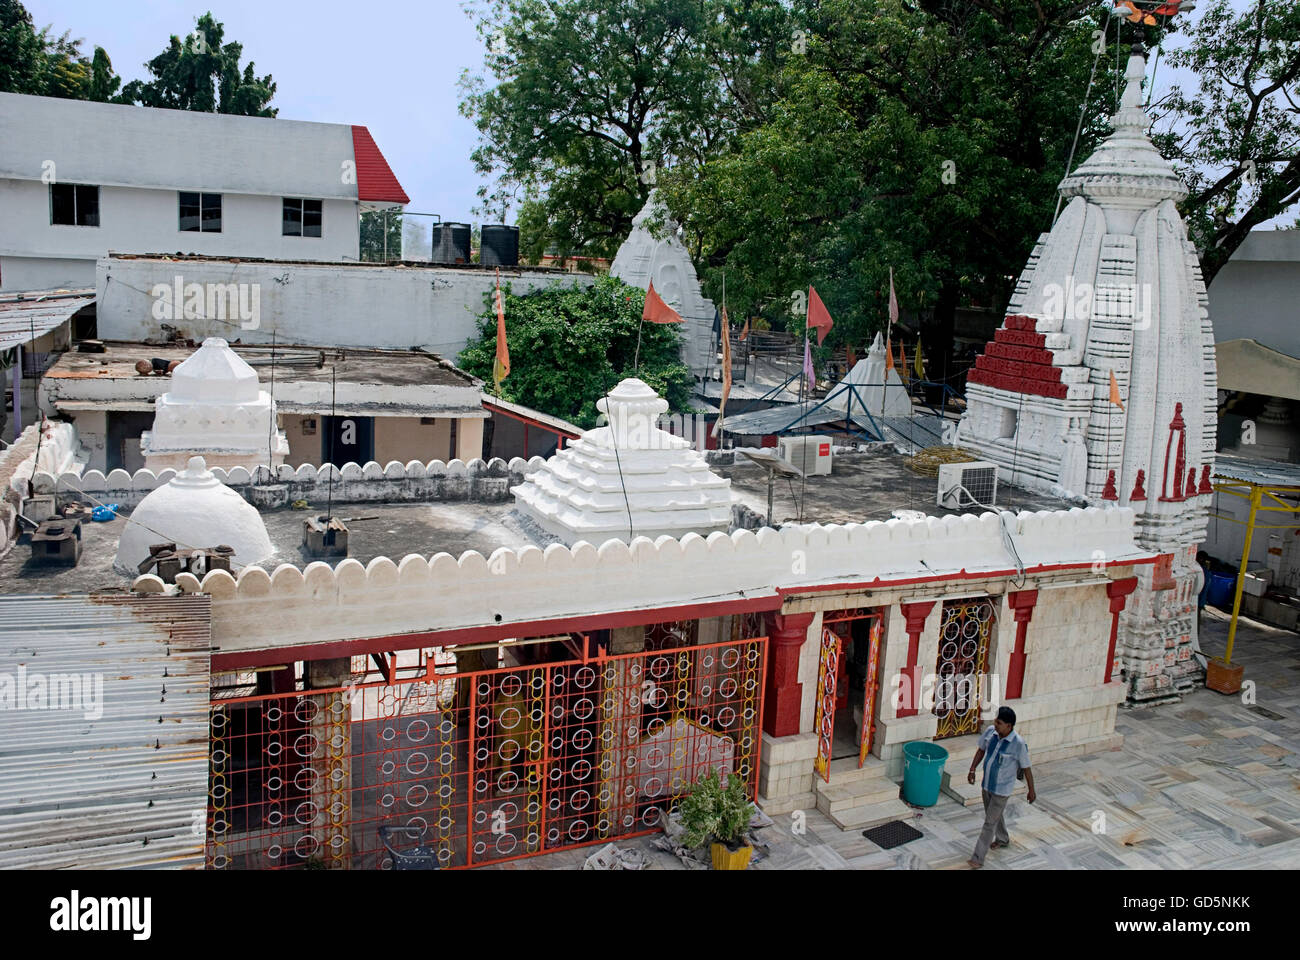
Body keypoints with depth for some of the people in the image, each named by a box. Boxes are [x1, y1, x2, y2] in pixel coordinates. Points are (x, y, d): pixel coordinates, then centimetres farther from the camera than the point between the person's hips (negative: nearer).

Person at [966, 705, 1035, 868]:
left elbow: (1026, 768, -13)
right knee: (994, 815, 27)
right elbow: (981, 750, 7)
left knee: (990, 822, -1)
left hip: (1002, 789, -6)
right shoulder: (990, 732, -12)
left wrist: (1031, 791, -3)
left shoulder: (1018, 743, -26)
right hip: (987, 783, 6)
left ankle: (978, 858, 5)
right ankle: (1003, 839, 53)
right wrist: (972, 770, 4)